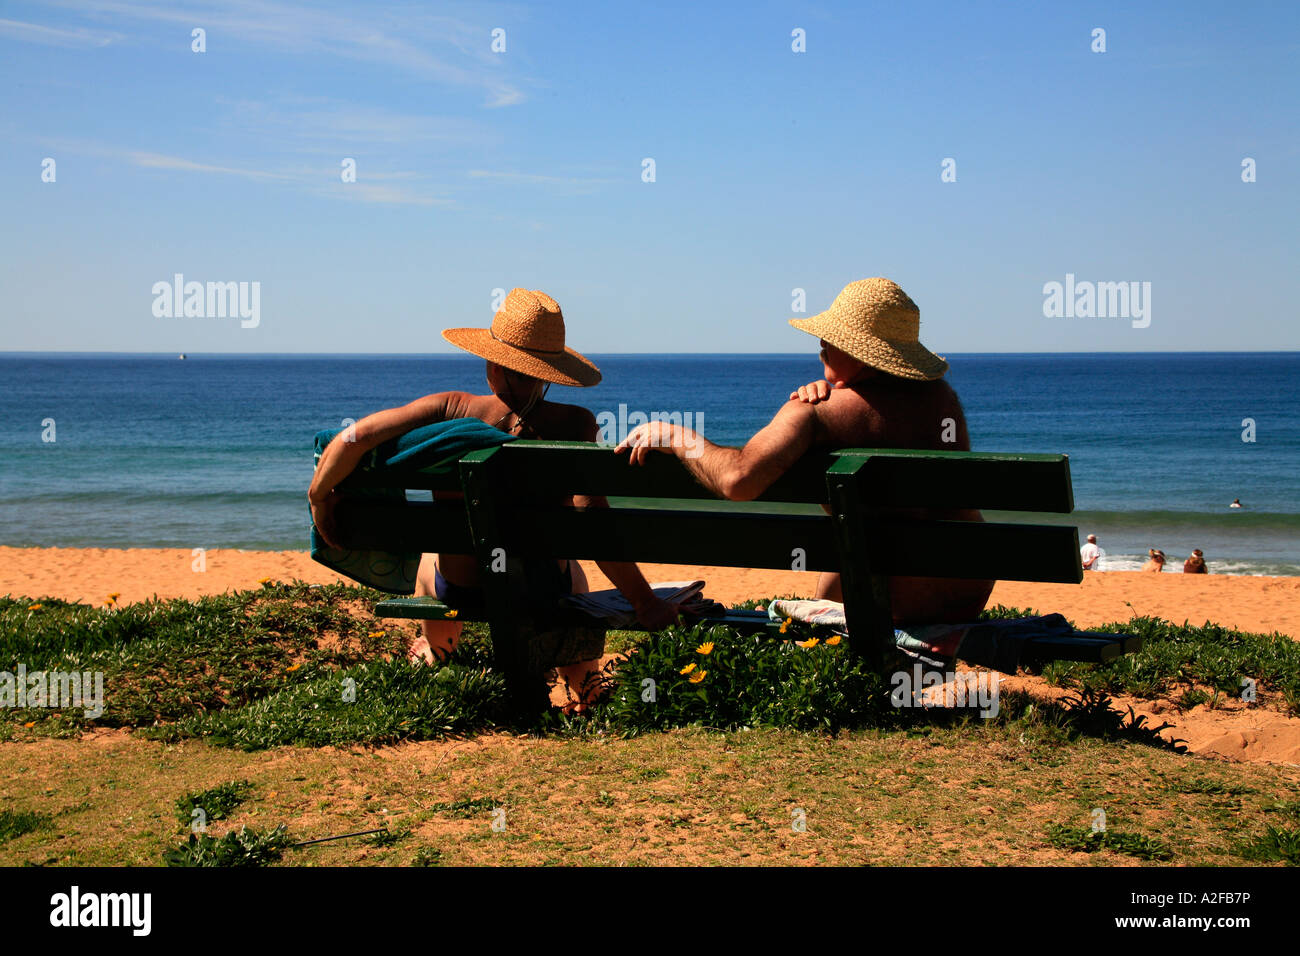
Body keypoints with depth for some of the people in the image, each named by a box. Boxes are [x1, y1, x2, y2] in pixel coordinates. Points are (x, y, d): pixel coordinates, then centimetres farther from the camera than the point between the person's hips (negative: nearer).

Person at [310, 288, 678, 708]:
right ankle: (583, 681, 57)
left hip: (458, 589, 0)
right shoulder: (575, 423, -22)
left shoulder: (452, 410, -19)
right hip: (543, 591, 0)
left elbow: (354, 437, -22)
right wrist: (645, 603, -28)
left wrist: (319, 496, -4)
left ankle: (437, 645, 63)